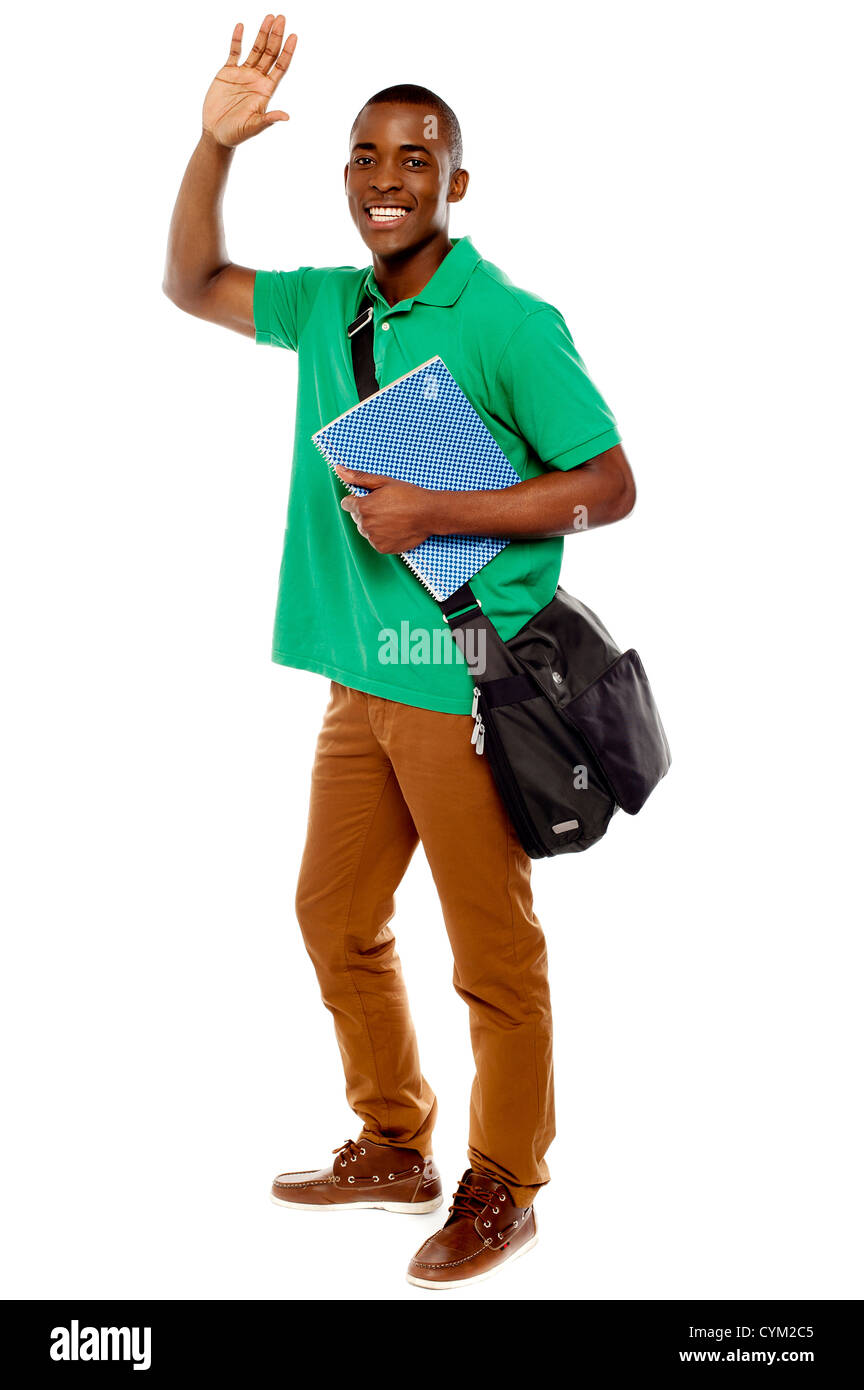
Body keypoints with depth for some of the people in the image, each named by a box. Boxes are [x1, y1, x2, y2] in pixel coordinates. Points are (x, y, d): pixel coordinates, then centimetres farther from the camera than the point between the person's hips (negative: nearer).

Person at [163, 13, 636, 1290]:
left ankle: (505, 1189, 21)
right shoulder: (330, 306, 9)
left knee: (494, 955, 3)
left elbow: (609, 487, -12)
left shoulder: (510, 325, -11)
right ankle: (394, 1146, 36)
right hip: (362, 679, 8)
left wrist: (438, 511, -17)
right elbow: (190, 284, 20)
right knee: (335, 918, 18)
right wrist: (216, 144, 6)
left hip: (467, 686, -8)